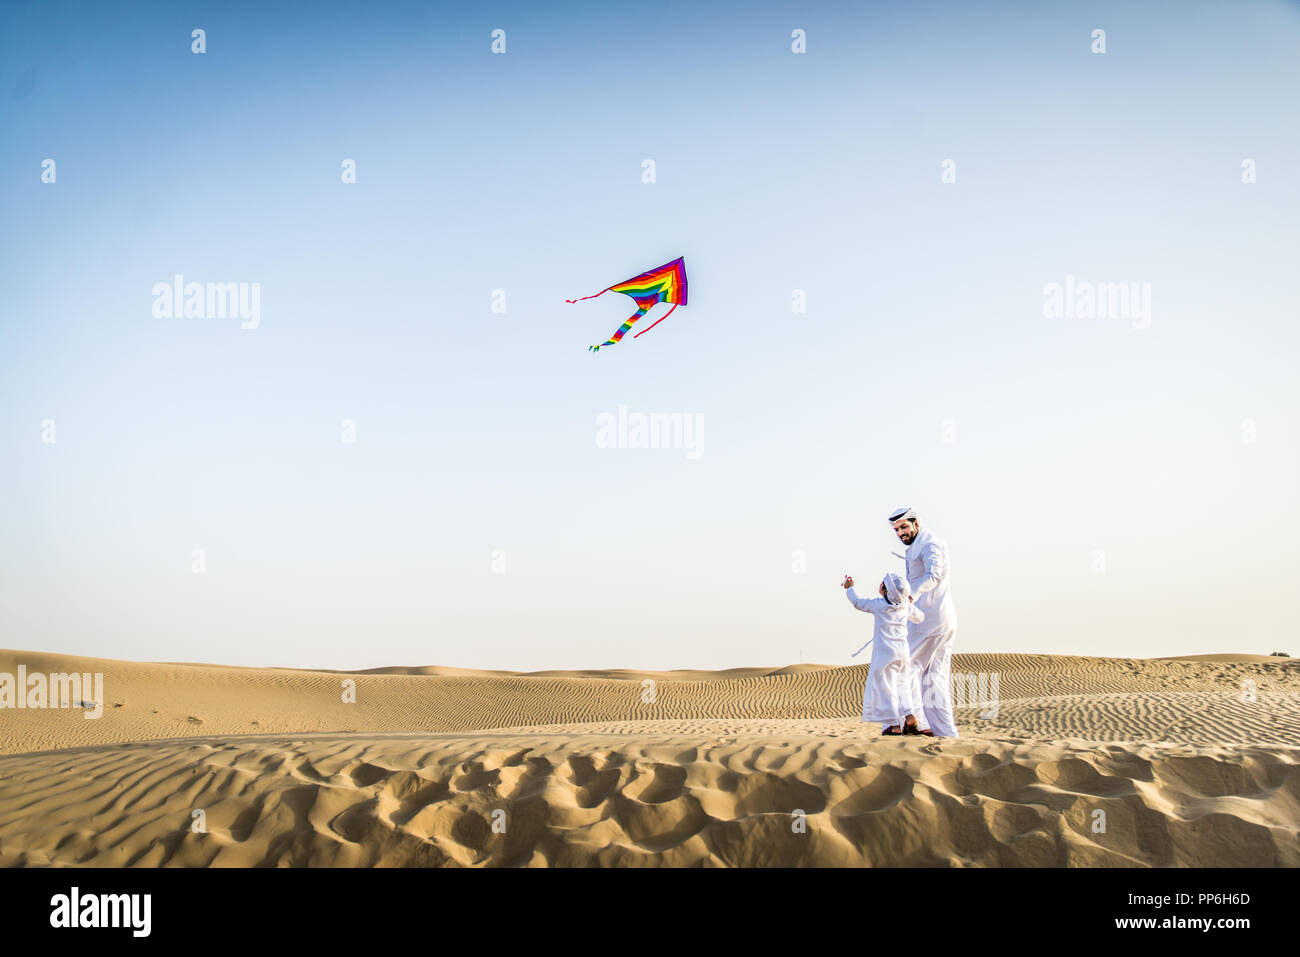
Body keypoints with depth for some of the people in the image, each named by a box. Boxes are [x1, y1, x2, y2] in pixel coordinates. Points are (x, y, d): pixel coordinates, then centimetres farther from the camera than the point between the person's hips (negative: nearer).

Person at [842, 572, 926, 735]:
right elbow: (919, 617, 23)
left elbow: (858, 603, 7)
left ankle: (894, 725, -3)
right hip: (903, 652, 5)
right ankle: (909, 716, 2)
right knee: (902, 685, 16)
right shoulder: (907, 606, 5)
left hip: (885, 653, -5)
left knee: (885, 687, -1)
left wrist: (848, 588, 22)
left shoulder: (878, 604, -7)